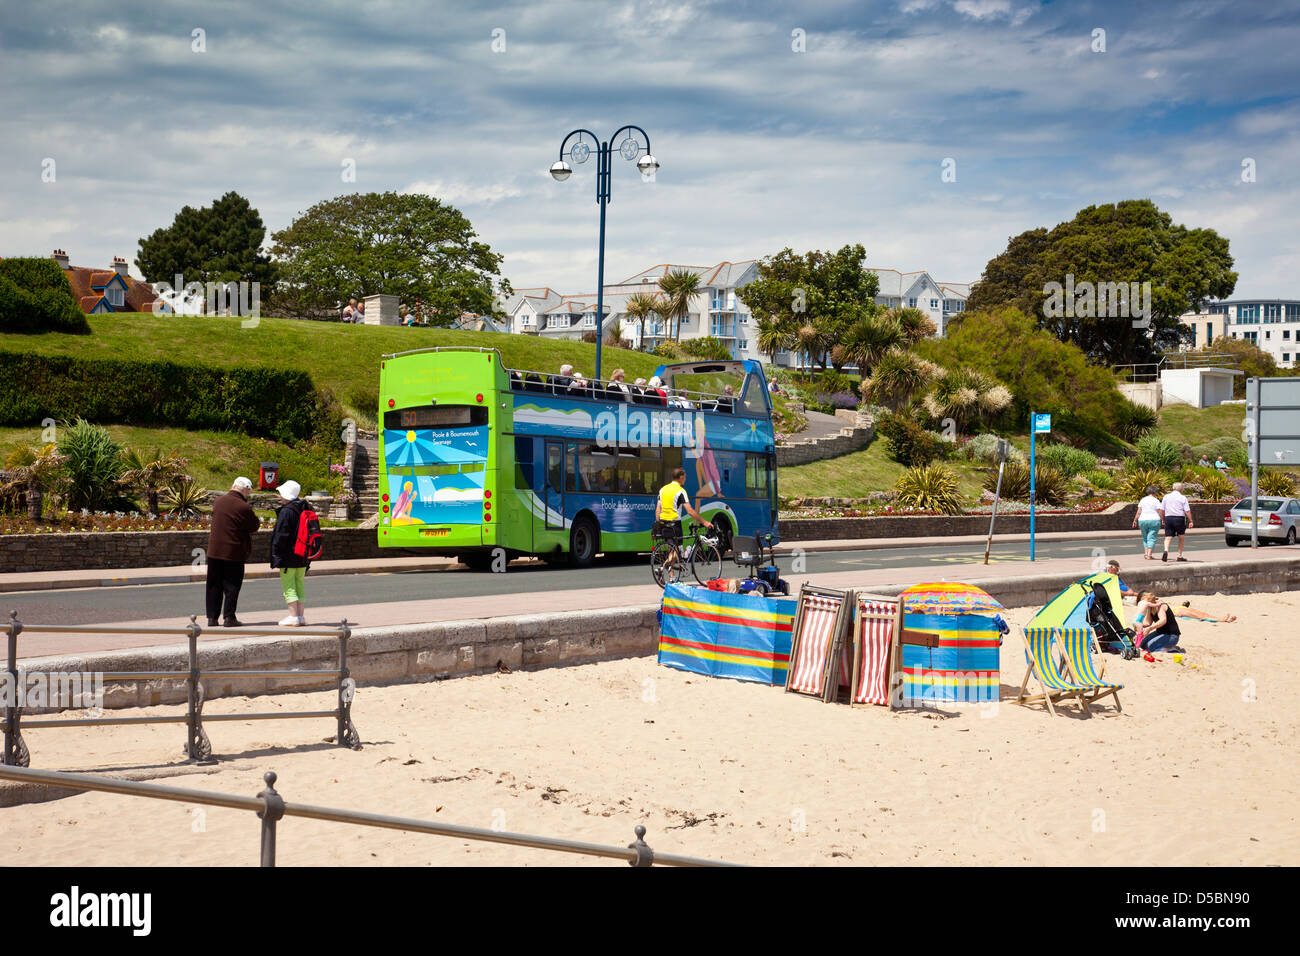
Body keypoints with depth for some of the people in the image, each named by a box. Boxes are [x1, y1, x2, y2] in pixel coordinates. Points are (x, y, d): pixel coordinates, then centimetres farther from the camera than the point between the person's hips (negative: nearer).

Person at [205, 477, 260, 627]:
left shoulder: (218, 502, 3)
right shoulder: (244, 507, -14)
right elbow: (254, 526, -4)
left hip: (214, 551, 5)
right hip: (234, 552, -5)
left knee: (214, 585, 11)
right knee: (232, 586, 4)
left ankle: (212, 617, 13)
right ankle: (229, 617, 3)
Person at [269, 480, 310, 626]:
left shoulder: (286, 511, -16)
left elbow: (281, 535, -17)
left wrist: (275, 554, -10)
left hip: (288, 556, -8)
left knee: (288, 586, -3)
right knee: (299, 585, 13)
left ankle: (293, 616, -6)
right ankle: (300, 616, 14)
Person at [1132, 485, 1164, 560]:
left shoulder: (1142, 500, 6)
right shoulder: (1156, 501, -5)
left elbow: (1139, 512, 4)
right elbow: (1160, 512, -7)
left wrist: (1135, 520, 9)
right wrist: (1163, 520, 4)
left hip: (1143, 520, 4)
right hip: (1154, 521, -4)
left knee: (1145, 538, 18)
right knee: (1151, 538, -2)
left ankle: (1146, 553, 8)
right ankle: (1149, 555, -9)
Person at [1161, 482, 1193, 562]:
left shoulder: (1166, 497, 8)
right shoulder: (1183, 498, -1)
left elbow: (1161, 510, 8)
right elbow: (1187, 511, -7)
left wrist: (1163, 519, 18)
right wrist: (1190, 521, -2)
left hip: (1168, 518, 2)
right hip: (1179, 518, -2)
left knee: (1168, 537, 1)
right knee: (1181, 538, 15)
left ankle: (1166, 550, -26)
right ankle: (1179, 555, 16)